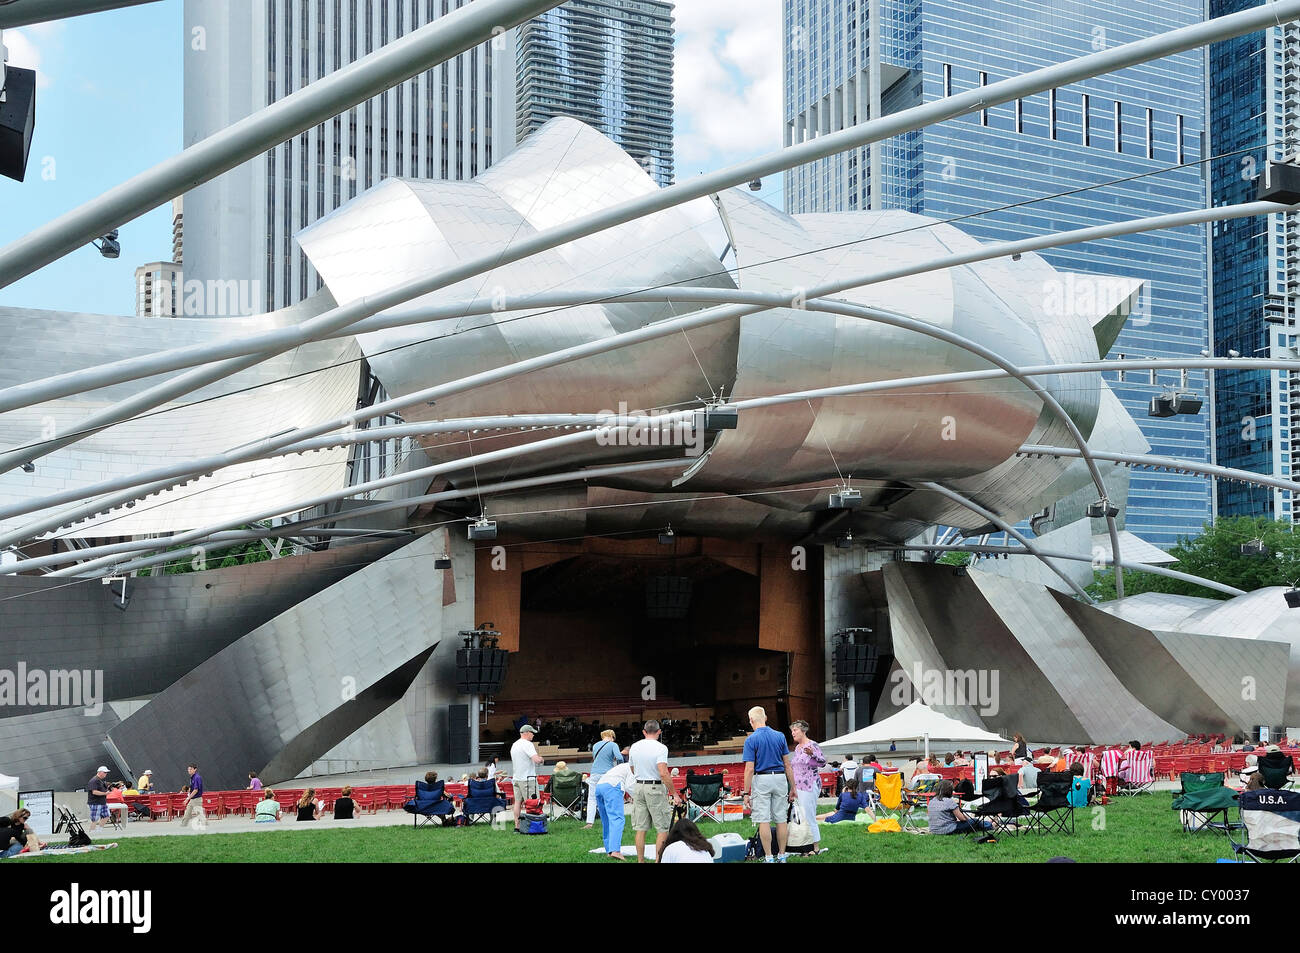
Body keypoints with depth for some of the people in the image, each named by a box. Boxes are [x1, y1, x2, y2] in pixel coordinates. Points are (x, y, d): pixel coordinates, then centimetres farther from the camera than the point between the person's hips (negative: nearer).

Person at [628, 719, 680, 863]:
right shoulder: (660, 748, -12)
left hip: (638, 787, 6)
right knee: (662, 828, 1)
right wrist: (674, 793, -15)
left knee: (640, 828, 10)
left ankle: (640, 861, 13)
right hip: (655, 788, -6)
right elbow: (663, 773, -20)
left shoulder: (634, 747, 7)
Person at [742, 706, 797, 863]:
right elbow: (787, 765, 6)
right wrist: (792, 787, 11)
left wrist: (746, 793, -7)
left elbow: (749, 769, -10)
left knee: (764, 821, -1)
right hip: (780, 779, 4)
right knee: (781, 820, 9)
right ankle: (782, 856, 14)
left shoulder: (751, 740, -7)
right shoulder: (780, 736, 5)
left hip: (761, 780, -4)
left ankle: (769, 857, -2)